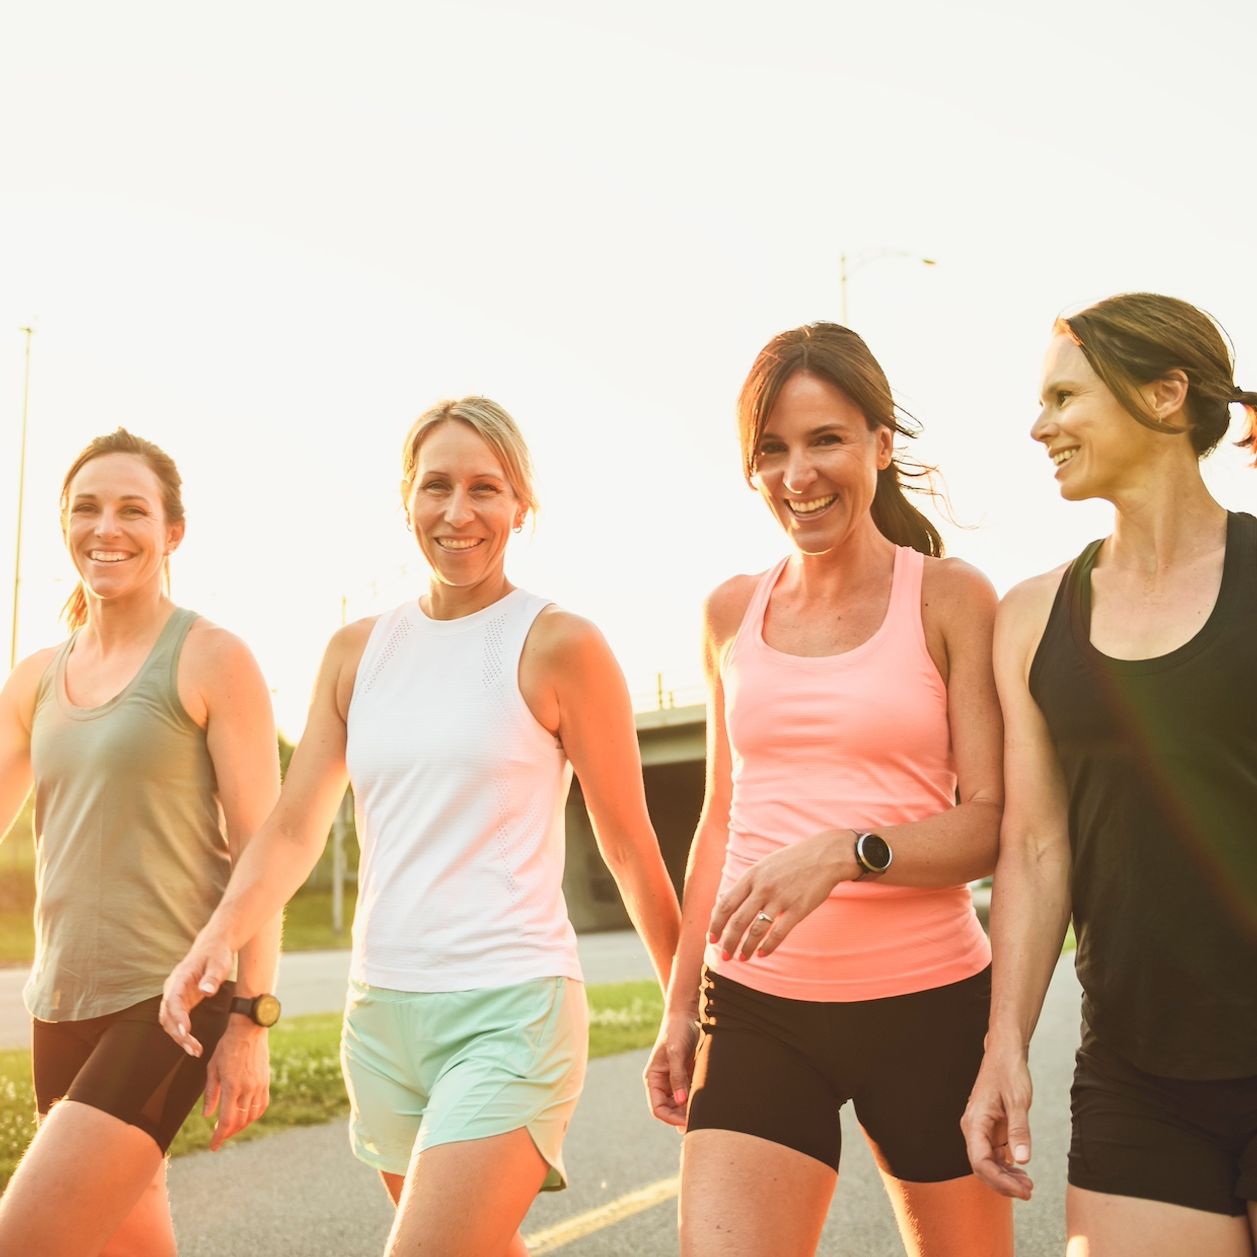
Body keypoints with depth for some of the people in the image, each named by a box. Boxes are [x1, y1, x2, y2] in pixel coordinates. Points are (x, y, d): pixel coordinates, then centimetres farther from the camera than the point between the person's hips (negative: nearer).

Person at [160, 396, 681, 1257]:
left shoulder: (557, 646, -5)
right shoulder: (357, 652, 9)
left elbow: (631, 846, 0)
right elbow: (294, 829, 6)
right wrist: (219, 939, -12)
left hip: (510, 1014, -5)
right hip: (381, 1014, 6)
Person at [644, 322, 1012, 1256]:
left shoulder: (950, 598, -3)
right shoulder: (734, 613, 9)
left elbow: (993, 823, -7)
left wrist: (848, 852, -24)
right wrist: (680, 1008, 16)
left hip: (927, 1004, -2)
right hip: (756, 1010, 2)